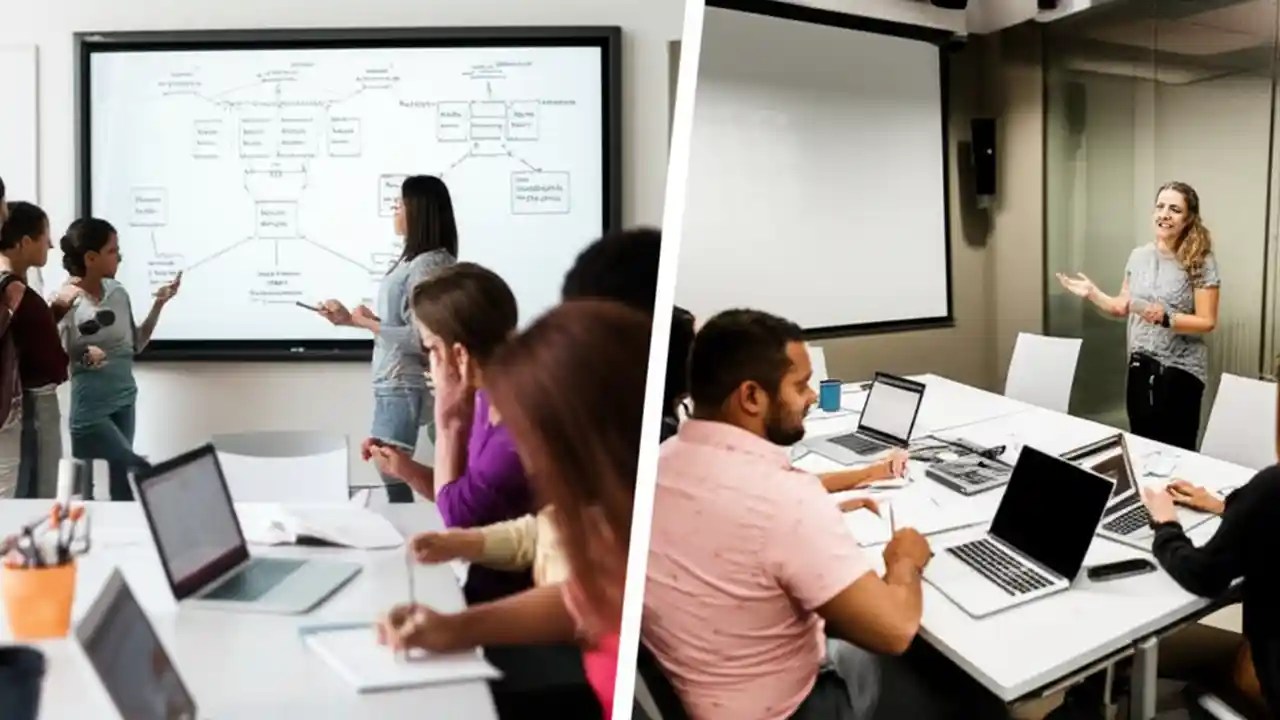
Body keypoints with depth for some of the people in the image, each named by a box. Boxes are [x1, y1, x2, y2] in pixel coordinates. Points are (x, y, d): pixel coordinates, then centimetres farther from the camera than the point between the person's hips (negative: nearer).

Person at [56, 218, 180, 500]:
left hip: (124, 401, 6)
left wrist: (159, 304, 5)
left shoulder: (118, 293, 4)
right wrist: (82, 355, -29)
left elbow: (135, 345, 13)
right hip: (89, 409, -6)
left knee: (122, 482, 8)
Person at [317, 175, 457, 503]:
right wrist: (352, 318, 12)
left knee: (393, 475, -5)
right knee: (394, 476, 12)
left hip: (403, 387, -9)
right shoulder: (413, 260, 12)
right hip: (394, 384, 9)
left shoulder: (426, 265, -16)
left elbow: (420, 339, -21)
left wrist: (367, 323, -10)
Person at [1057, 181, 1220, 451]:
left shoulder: (1201, 262, -9)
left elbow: (1207, 322, -12)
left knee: (1175, 451, 0)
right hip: (1140, 365, 5)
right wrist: (1091, 293, 4)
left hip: (1180, 370, -5)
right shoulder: (1138, 256, 5)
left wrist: (1165, 318, -25)